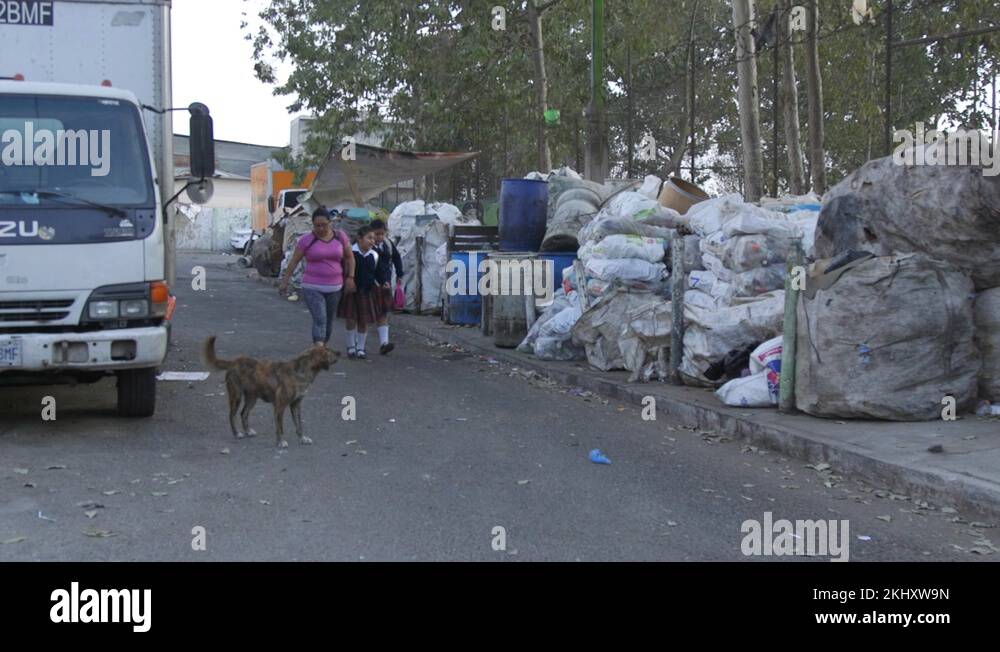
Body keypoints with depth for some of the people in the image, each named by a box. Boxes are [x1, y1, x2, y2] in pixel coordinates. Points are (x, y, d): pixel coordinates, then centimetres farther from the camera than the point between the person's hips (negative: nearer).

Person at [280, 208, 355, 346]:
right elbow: (294, 261, 0)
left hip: (335, 288, 3)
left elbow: (349, 258, 10)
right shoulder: (307, 240, -5)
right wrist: (285, 281, -1)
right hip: (313, 288, -3)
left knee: (329, 321, 13)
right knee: (319, 319, -17)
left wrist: (350, 277, 0)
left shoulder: (340, 236, 2)